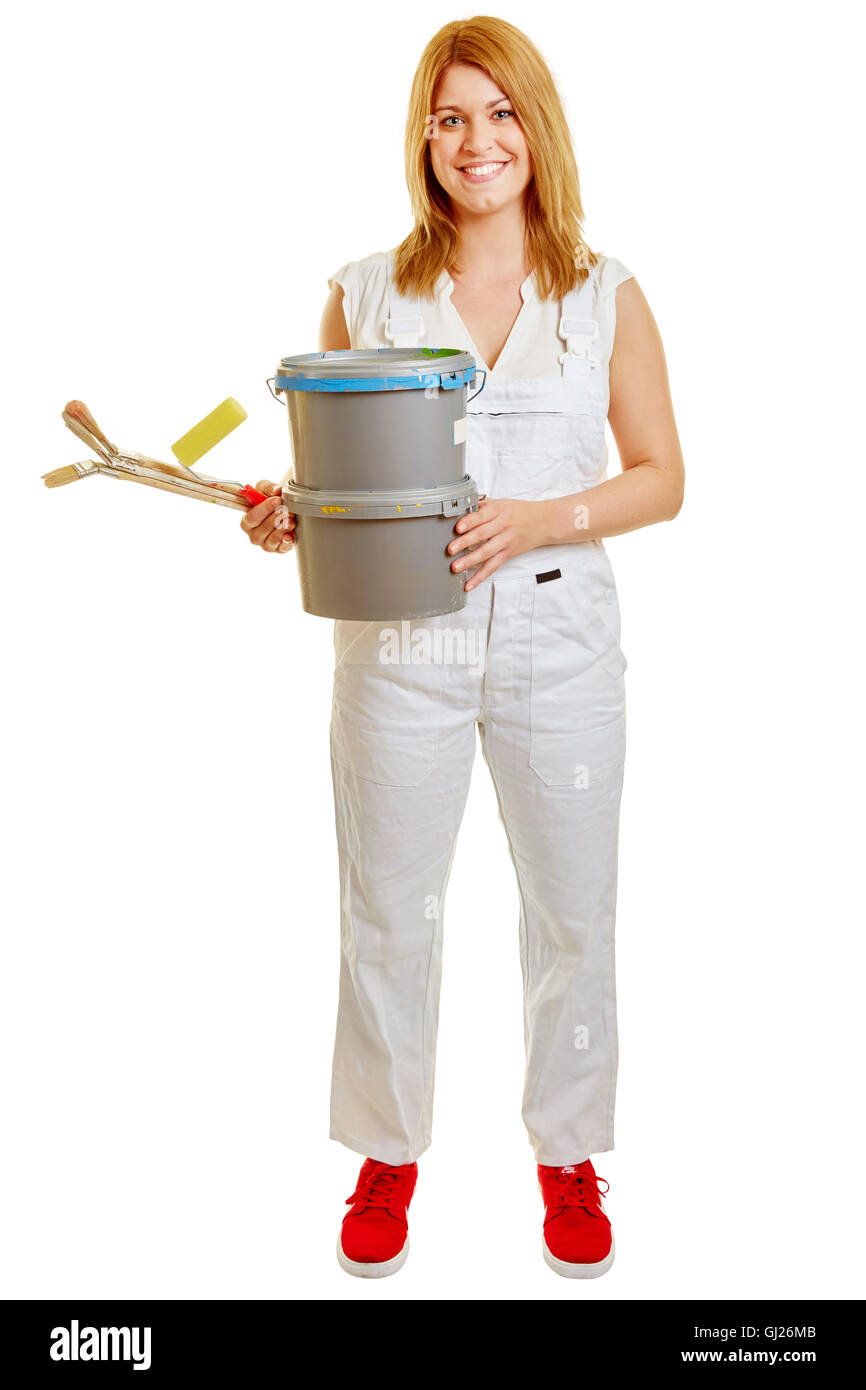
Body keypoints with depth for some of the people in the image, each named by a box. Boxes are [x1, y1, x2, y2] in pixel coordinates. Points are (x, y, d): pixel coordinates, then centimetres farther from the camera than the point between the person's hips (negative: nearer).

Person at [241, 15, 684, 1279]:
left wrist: (543, 519, -14)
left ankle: (568, 1153, 33)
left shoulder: (608, 297, 4)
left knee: (574, 915, 9)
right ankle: (390, 1152, 33)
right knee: (387, 913, 9)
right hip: (400, 642, 1)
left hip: (559, 640, 0)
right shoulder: (364, 293, 5)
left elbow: (662, 478, 3)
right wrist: (286, 517, -12)